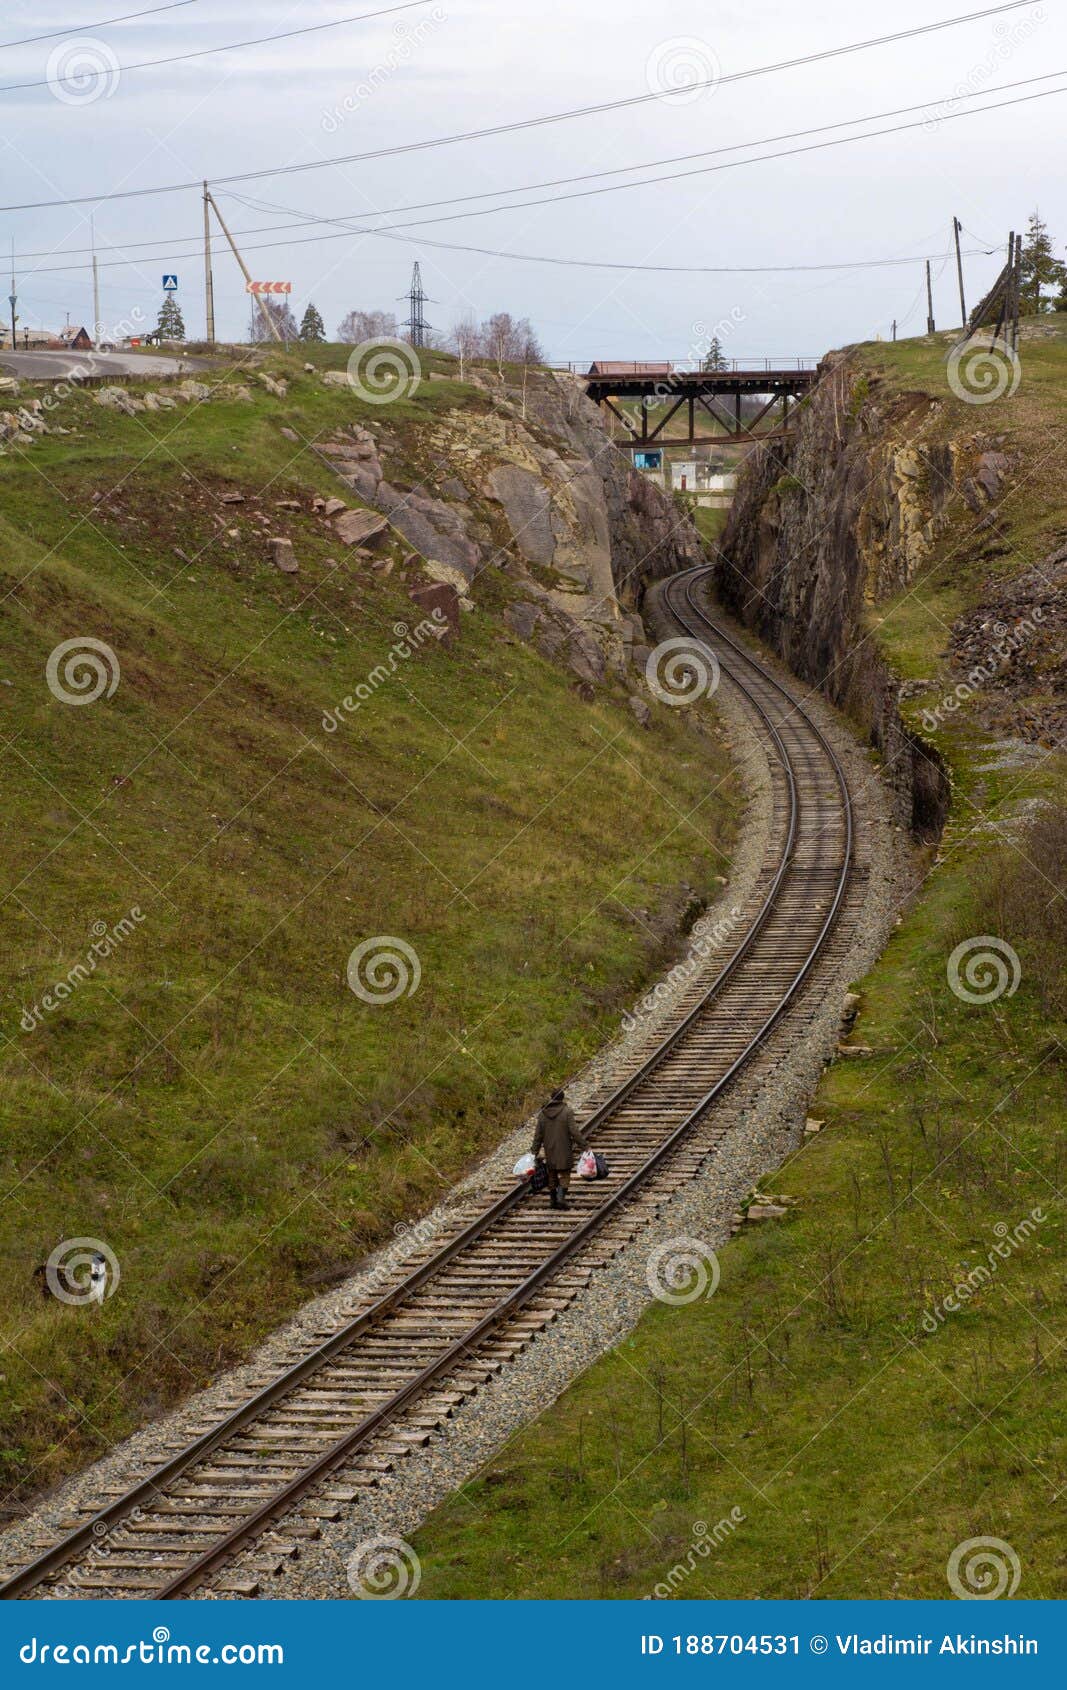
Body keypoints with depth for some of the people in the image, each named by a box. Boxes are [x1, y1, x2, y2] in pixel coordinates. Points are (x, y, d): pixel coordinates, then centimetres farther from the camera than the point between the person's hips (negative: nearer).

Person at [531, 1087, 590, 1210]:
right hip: (564, 1150, -4)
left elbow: (538, 1135, 5)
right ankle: (561, 1197, -14)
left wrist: (535, 1151, 11)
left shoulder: (543, 1113, 2)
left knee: (552, 1175, 14)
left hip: (549, 1151, 4)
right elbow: (574, 1131, -15)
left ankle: (553, 1200, 16)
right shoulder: (567, 1111, -11)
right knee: (564, 1174, 3)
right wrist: (584, 1146, -10)